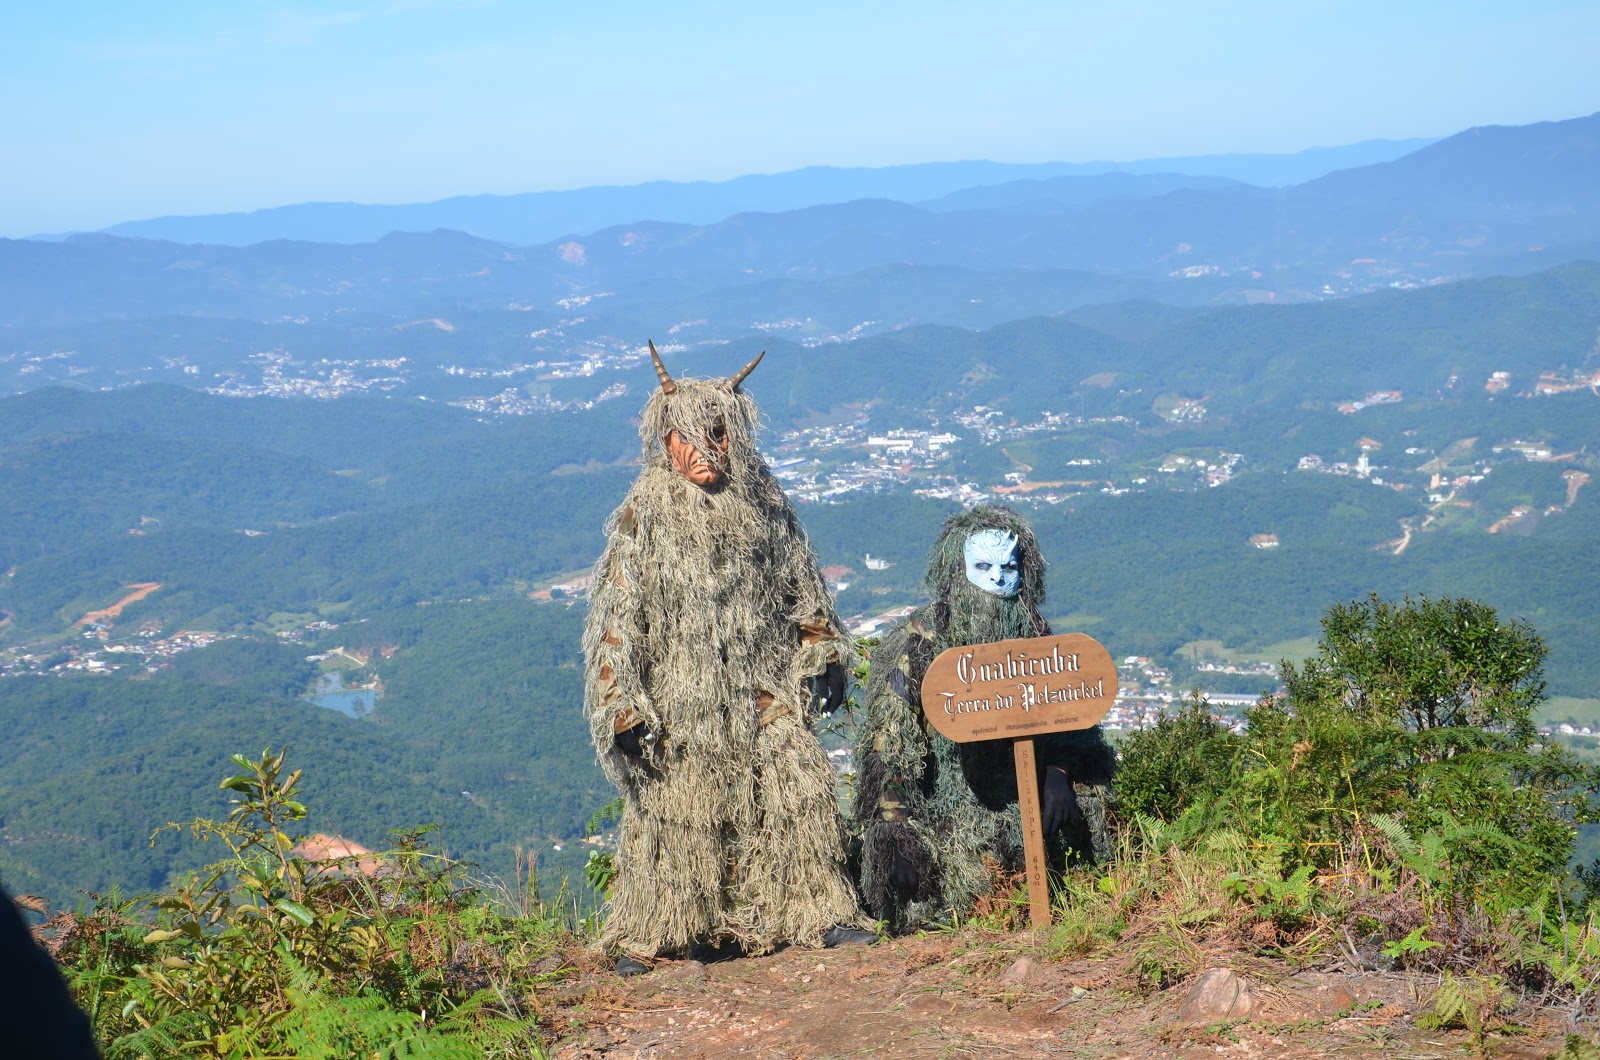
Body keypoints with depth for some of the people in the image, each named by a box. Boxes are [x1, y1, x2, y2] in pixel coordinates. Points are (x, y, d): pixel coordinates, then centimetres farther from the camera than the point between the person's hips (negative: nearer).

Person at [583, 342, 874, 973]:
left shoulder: (762, 503, 3)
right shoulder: (644, 517, -8)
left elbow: (800, 584, 16)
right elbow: (618, 615, -9)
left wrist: (823, 657, 13)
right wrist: (624, 705, -14)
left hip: (763, 689, 3)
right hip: (681, 696, -3)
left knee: (799, 789, -3)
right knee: (674, 810, 1)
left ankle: (817, 915, 10)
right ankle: (646, 938, 14)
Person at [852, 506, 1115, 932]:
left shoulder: (1034, 639, 8)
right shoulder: (917, 644, -5)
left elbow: (1063, 722, 10)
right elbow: (889, 748, -8)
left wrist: (1058, 774, -10)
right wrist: (894, 832, -15)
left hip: (1021, 813, 4)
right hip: (942, 813, -4)